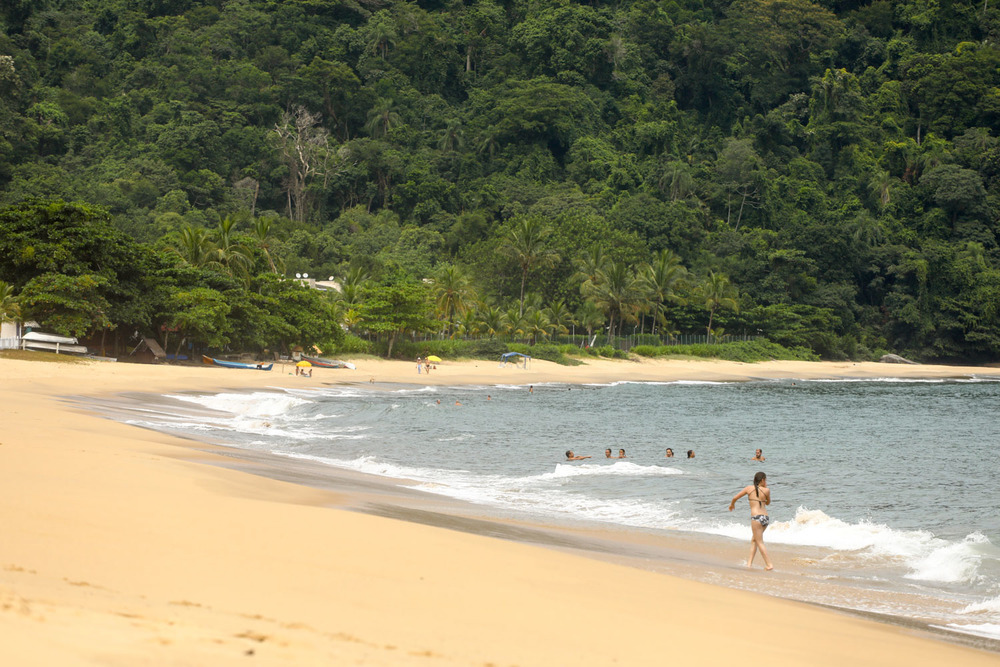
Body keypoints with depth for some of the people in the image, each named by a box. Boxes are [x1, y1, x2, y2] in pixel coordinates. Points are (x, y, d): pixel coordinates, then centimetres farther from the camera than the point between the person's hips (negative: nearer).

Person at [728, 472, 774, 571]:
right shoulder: (766, 490, 6)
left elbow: (735, 498, 12)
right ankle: (749, 562, 15)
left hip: (756, 517, -4)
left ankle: (769, 565, -7)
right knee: (754, 540, 19)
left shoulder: (749, 488, 4)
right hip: (766, 518, 4)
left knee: (760, 542, 0)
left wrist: (732, 504, 33)